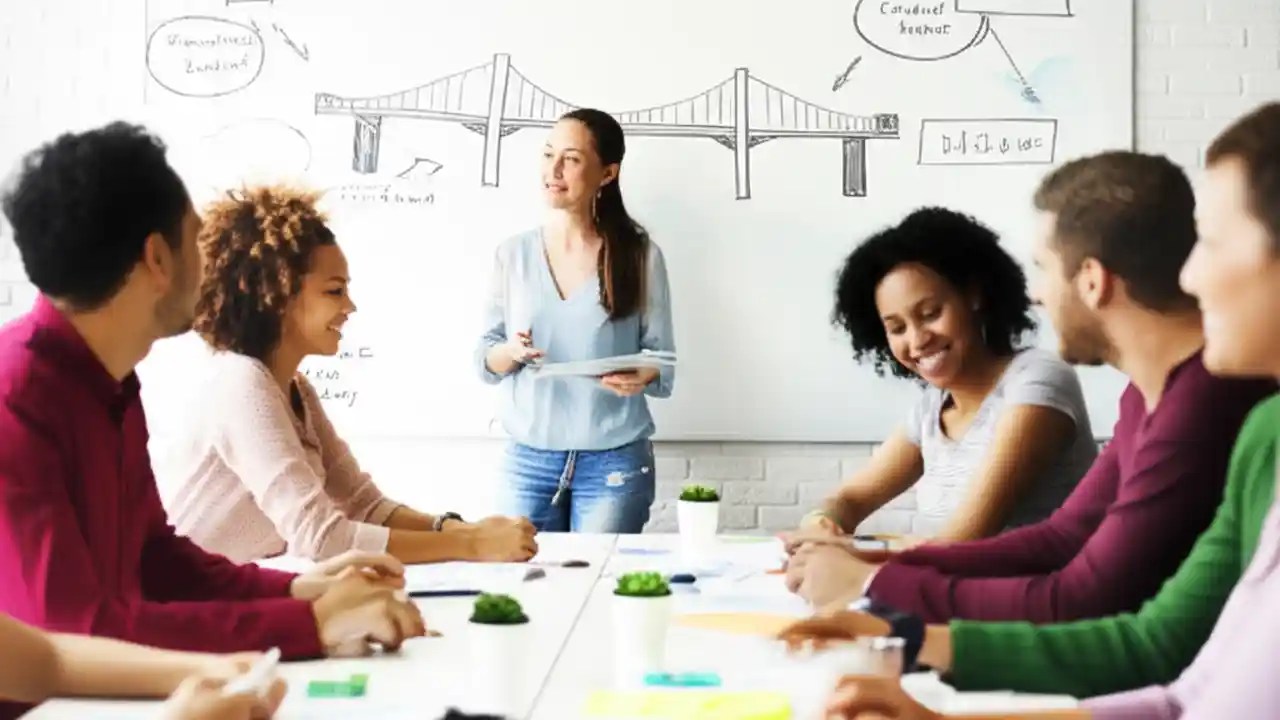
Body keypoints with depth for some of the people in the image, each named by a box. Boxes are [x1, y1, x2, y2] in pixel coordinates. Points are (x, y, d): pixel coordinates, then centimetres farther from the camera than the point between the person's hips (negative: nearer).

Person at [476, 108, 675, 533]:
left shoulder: (640, 255, -2)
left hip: (615, 462, -2)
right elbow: (484, 361, 5)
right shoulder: (513, 254, 4)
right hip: (527, 460, 2)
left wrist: (643, 377, -22)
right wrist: (511, 352, -16)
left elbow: (664, 364, 0)